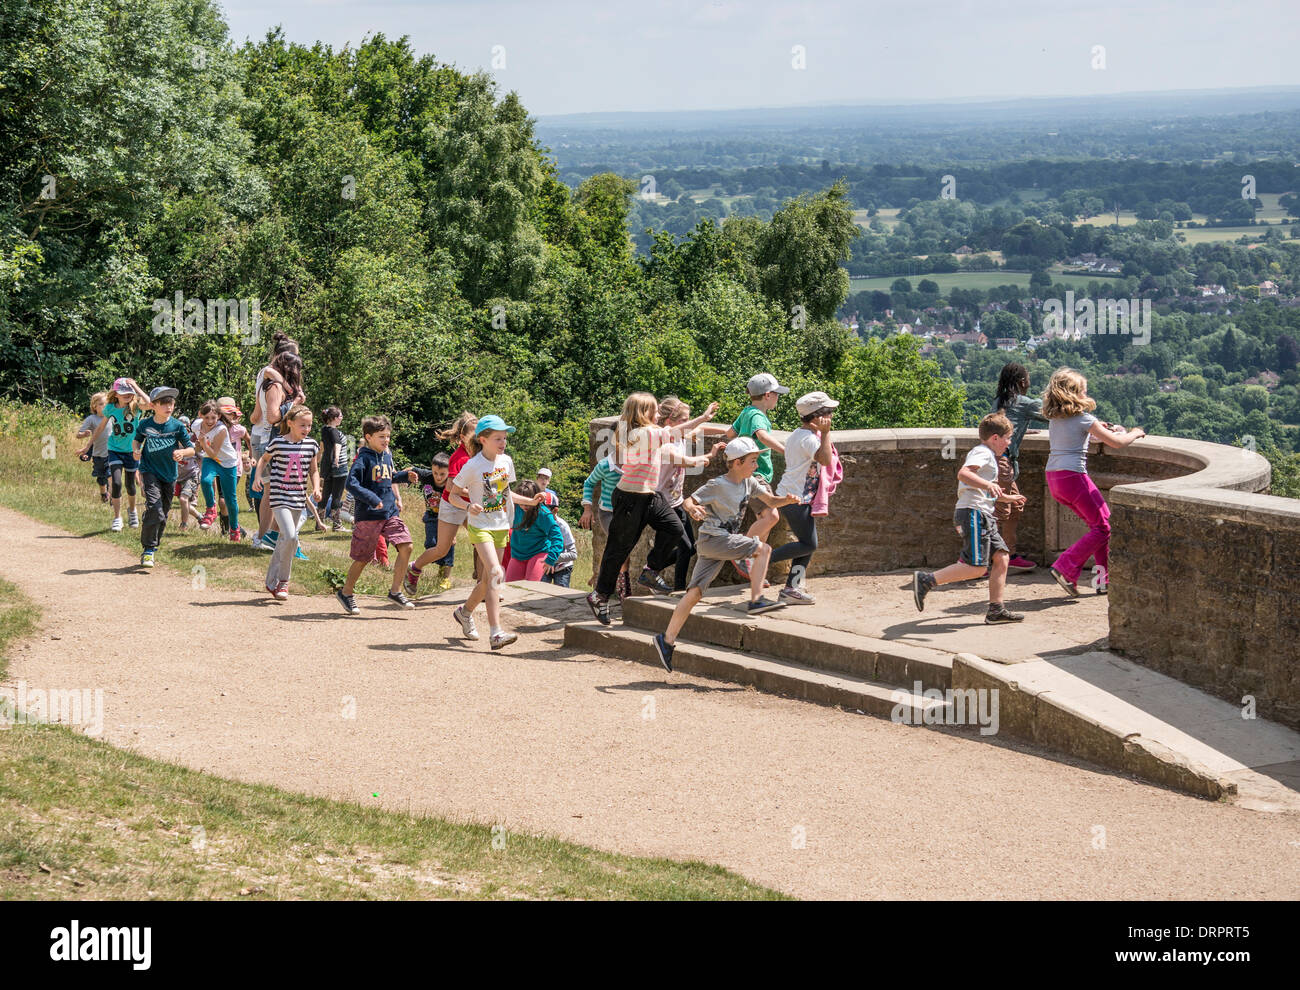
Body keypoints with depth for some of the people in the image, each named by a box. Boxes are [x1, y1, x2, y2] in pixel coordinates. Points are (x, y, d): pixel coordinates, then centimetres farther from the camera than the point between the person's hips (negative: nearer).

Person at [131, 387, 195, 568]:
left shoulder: (177, 426, -4)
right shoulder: (144, 425, -3)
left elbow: (191, 449, -1)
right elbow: (136, 439, 17)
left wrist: (182, 452, -23)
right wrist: (136, 450, -4)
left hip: (169, 475, 2)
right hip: (150, 473, -2)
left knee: (163, 514, 10)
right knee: (154, 509, -21)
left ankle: (152, 547, 28)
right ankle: (148, 549, -16)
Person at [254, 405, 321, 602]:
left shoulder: (311, 445, 4)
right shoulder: (278, 442, -6)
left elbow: (314, 471, 14)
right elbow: (264, 459, 11)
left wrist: (316, 488, -3)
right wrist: (258, 477, -3)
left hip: (298, 498, 5)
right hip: (279, 495, -5)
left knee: (285, 541, 11)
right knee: (290, 536, -19)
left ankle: (272, 583, 22)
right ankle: (282, 582, -5)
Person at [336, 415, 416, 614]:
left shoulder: (387, 455, 13)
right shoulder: (363, 457, -11)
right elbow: (351, 483, -21)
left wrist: (397, 498, 20)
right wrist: (372, 499, -27)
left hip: (390, 513, 6)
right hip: (368, 516, -6)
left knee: (405, 546, -9)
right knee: (363, 558, 2)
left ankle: (396, 591, 3)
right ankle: (345, 593, 23)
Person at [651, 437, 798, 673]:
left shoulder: (750, 482, 10)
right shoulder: (717, 485, -11)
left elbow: (771, 500, 15)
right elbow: (688, 501, -12)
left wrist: (788, 500, -6)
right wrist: (693, 509, -36)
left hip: (726, 541, 7)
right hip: (713, 539, -7)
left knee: (695, 592, 2)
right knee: (763, 549, -14)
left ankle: (667, 639, 1)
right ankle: (756, 600, -13)